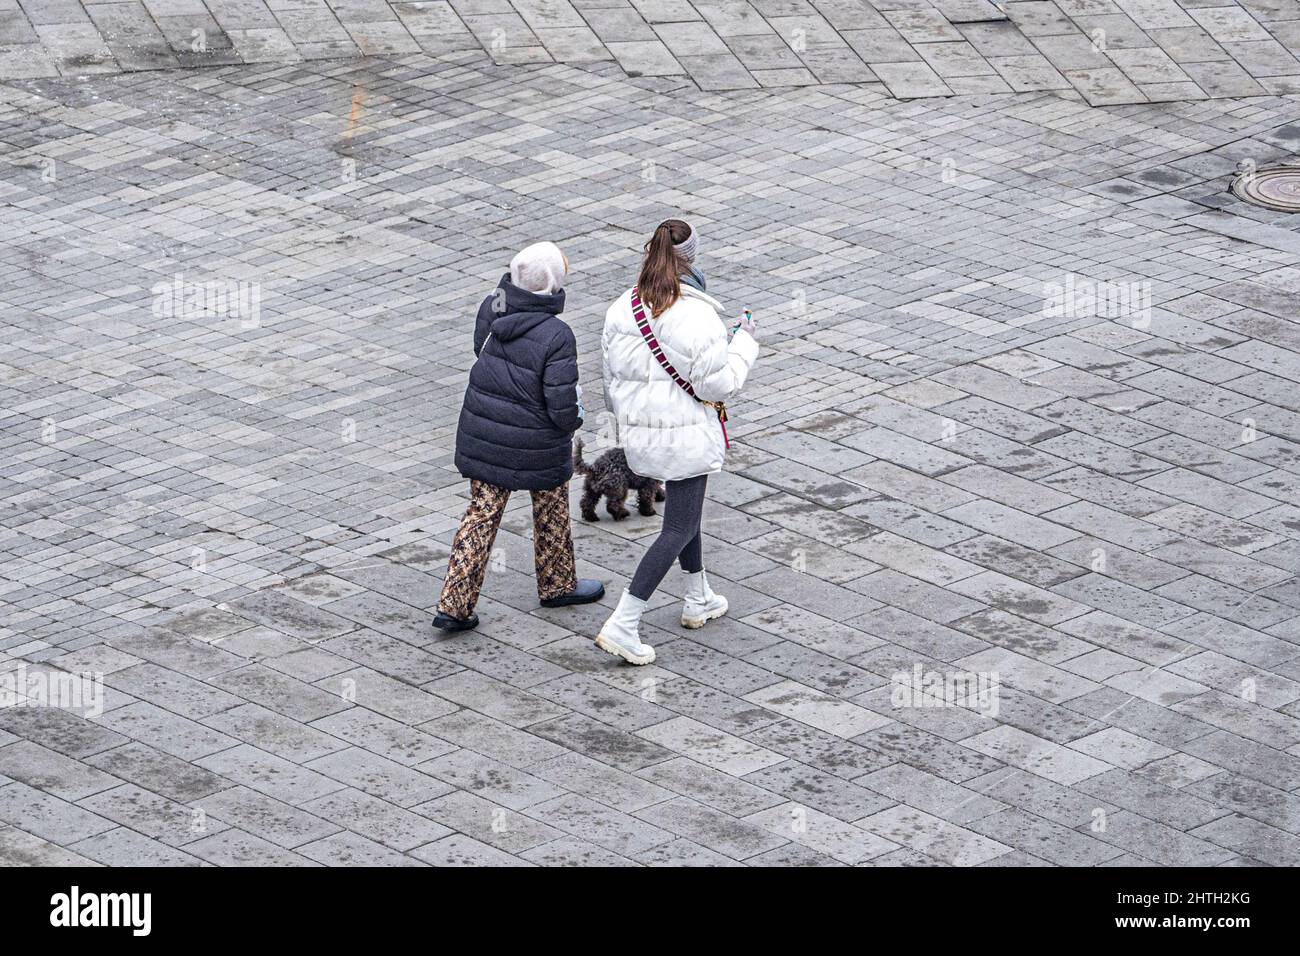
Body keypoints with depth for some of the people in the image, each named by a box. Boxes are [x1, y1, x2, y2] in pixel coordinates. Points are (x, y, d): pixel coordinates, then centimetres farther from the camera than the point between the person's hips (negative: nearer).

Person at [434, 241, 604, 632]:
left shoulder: (490, 310, -10)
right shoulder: (556, 337, -27)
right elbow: (562, 407, -22)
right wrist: (574, 418, -1)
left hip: (483, 434, 5)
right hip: (536, 445, -5)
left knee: (482, 513, 12)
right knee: (551, 510, 21)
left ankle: (454, 605, 8)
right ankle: (557, 585, 42)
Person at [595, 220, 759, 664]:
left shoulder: (622, 309, -4)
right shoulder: (698, 317, -24)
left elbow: (612, 377, 7)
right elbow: (719, 384, -18)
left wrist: (626, 420, 22)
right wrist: (745, 343, -3)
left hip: (639, 432, 7)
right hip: (686, 434, -7)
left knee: (684, 506, 28)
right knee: (679, 529, 1)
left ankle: (699, 600, 42)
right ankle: (622, 625, -7)